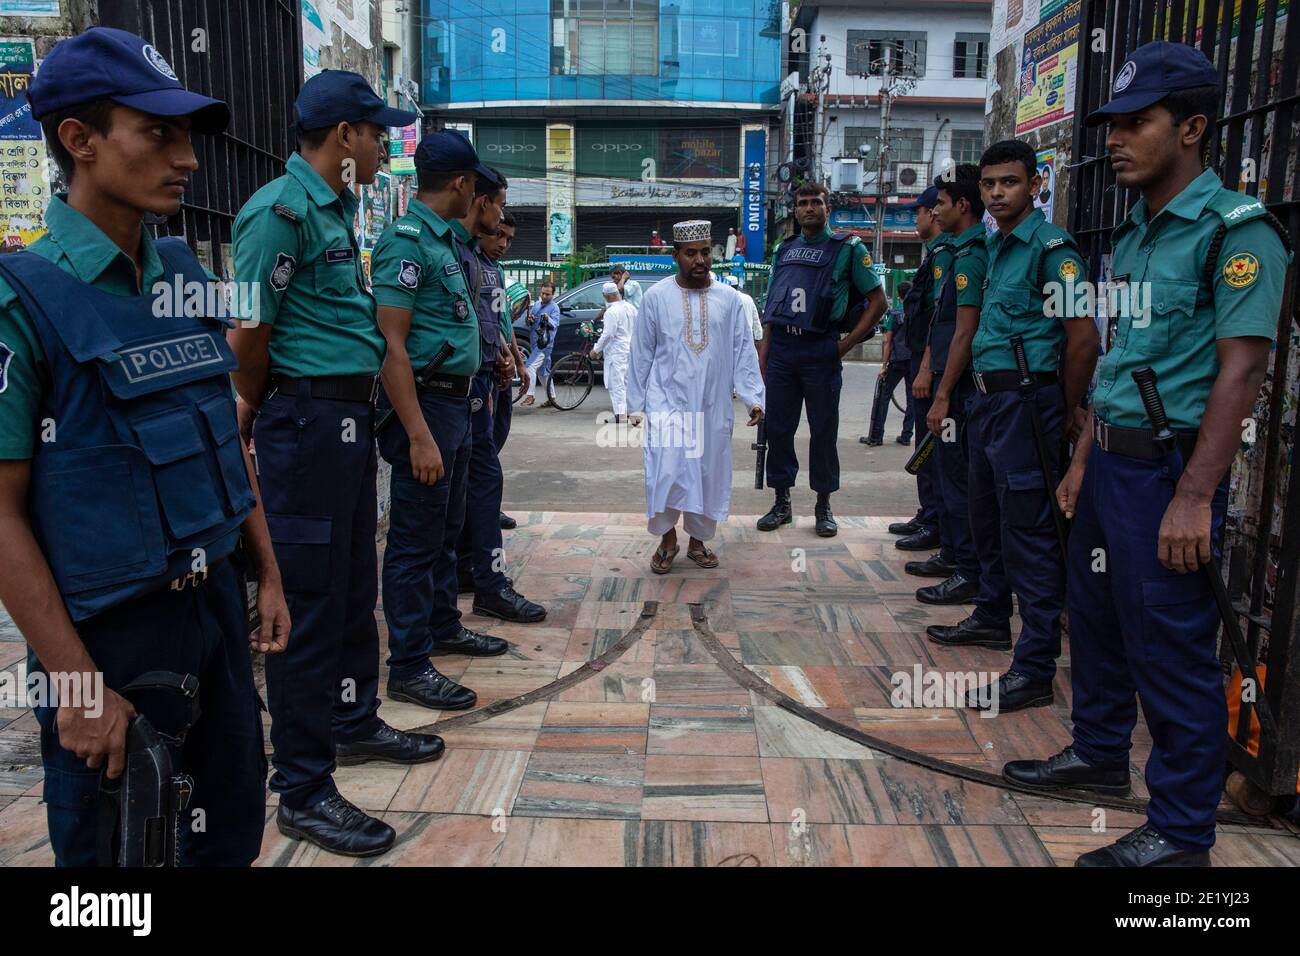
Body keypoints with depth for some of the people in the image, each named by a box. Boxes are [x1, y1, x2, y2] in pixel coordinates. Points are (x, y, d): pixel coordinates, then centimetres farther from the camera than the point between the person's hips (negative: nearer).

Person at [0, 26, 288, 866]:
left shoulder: (186, 276, 5)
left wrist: (267, 575, 11)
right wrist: (76, 681, -16)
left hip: (217, 605, 6)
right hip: (107, 632, -5)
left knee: (234, 828, 18)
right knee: (115, 845, 13)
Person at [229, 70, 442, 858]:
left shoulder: (338, 210, 15)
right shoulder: (282, 211, -14)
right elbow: (248, 336, -15)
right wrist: (261, 410, 0)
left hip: (352, 415, 9)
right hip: (309, 417, -9)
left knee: (356, 586, 18)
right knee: (311, 601, -3)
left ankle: (355, 722, 36)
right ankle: (303, 790, 9)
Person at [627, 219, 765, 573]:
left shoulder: (728, 298, 4)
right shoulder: (656, 297, 0)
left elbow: (744, 352, 6)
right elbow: (641, 354, 4)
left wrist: (753, 397, -3)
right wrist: (635, 403, 5)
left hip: (713, 406, 2)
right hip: (667, 403, -2)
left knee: (708, 474, 7)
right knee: (665, 472, -9)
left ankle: (698, 540, 25)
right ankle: (667, 539, 12)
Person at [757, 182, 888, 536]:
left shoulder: (847, 248, 1)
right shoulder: (783, 251, 15)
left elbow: (877, 301, 0)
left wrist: (847, 344, -7)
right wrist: (763, 353, 7)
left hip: (820, 348, -4)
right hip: (781, 348, 4)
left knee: (823, 430, 3)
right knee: (778, 428, 6)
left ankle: (824, 506, 15)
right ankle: (781, 503, 17)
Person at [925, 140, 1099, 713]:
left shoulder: (1050, 247, -11)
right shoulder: (990, 245, 15)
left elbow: (1084, 337, -14)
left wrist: (1065, 413, -7)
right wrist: (945, 394, 18)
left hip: (1026, 400, -9)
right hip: (986, 397, 9)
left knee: (1028, 530, -8)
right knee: (988, 516, 19)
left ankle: (1035, 668, -3)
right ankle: (993, 618, 37)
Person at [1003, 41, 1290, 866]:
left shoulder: (1235, 230, -12)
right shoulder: (1136, 234, 13)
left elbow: (1242, 367, -18)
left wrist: (1195, 497, -23)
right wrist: (1083, 457, 15)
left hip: (1169, 467, -8)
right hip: (1111, 459, 9)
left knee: (1171, 650, -1)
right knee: (1098, 619, 19)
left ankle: (1181, 832, 14)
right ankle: (1100, 755, 39)